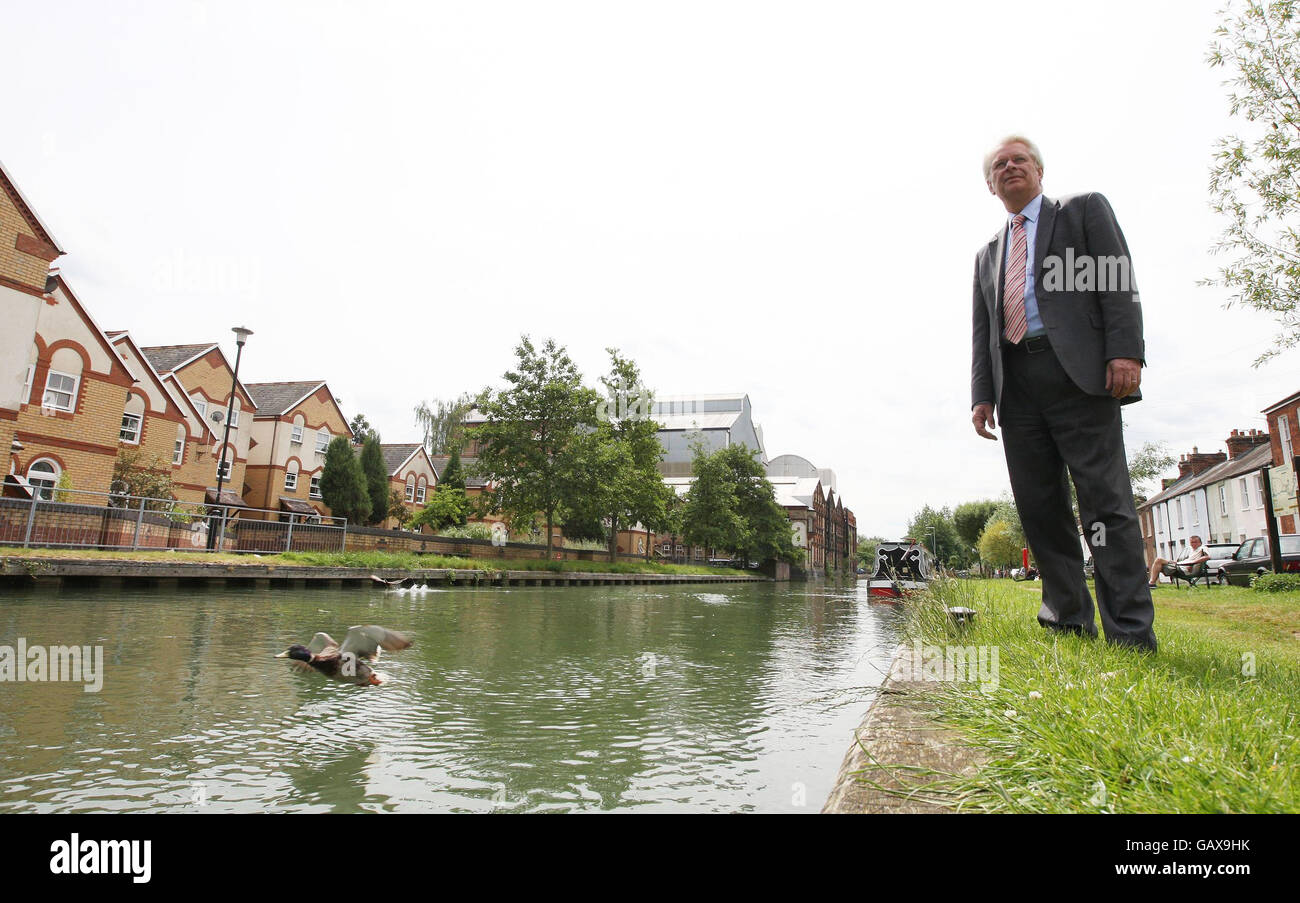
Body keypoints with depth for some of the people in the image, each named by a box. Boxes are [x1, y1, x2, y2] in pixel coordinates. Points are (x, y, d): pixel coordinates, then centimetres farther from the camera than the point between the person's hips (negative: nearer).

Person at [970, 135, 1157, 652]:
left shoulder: (1085, 209, 15)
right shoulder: (987, 254, 27)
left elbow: (1119, 282, 1)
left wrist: (1125, 351, -14)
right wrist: (982, 393, 7)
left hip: (1077, 375, -4)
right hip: (1016, 387, 5)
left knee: (1105, 503, -9)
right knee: (1038, 508, 1)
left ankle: (1130, 635, -7)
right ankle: (1069, 624, 8)